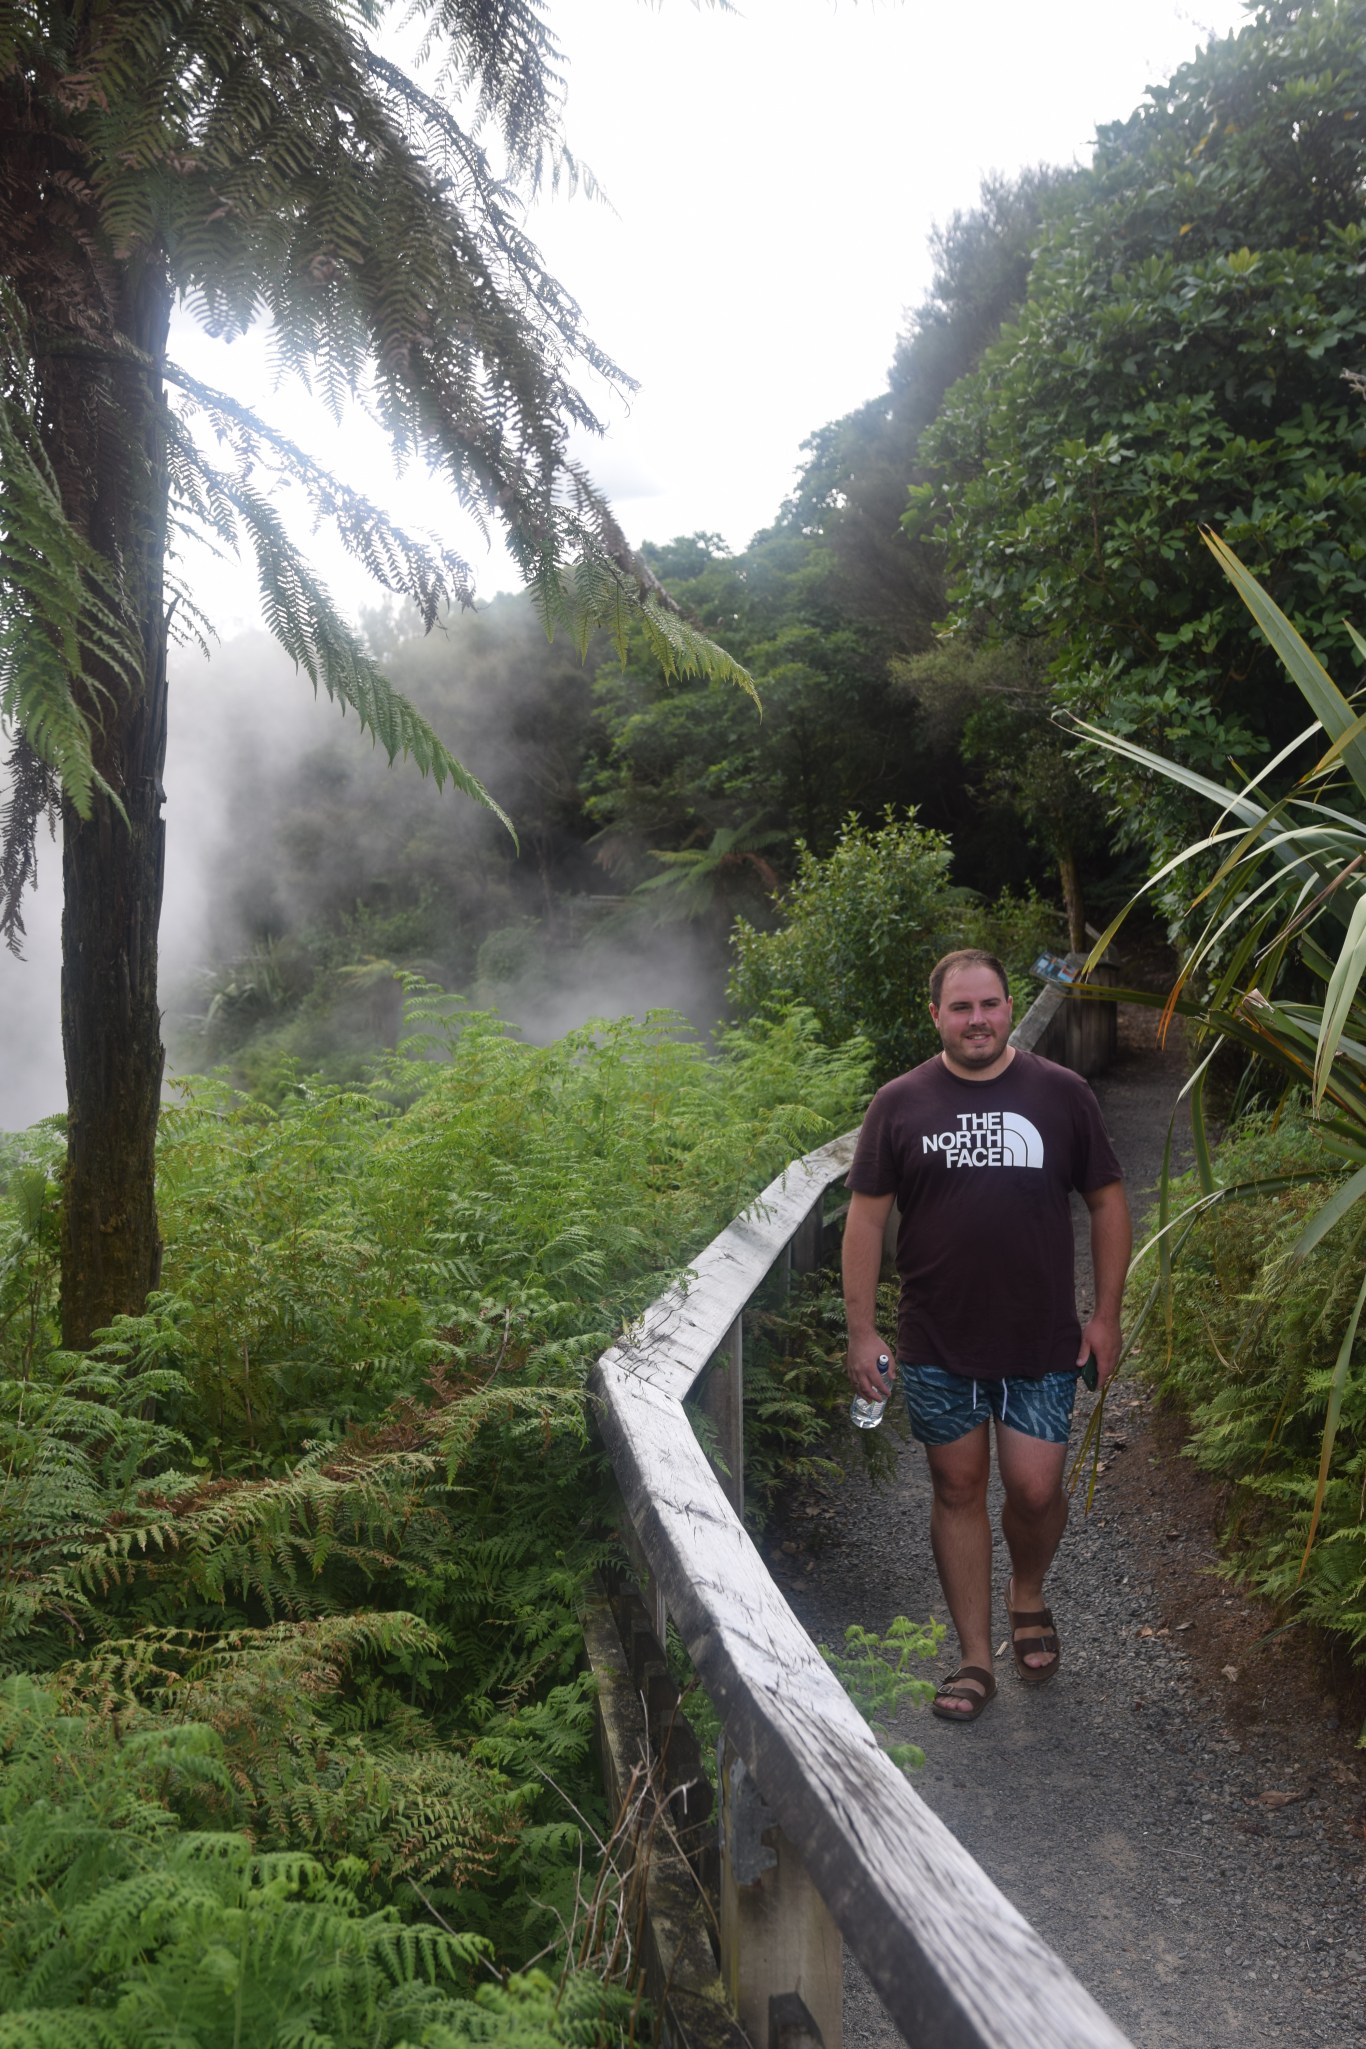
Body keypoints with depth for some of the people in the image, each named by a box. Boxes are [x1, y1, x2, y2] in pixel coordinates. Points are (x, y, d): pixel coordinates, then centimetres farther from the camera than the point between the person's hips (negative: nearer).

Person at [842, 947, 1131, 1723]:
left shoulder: (1062, 1094, 0)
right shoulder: (901, 1104, -1)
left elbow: (1108, 1202, 5)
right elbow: (866, 1219, 1)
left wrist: (1106, 1315, 2)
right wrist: (863, 1332, -3)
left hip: (1042, 1341, 0)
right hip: (937, 1345, 0)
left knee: (1035, 1489, -2)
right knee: (959, 1490, 9)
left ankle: (1028, 1597, 32)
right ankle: (976, 1661, 22)